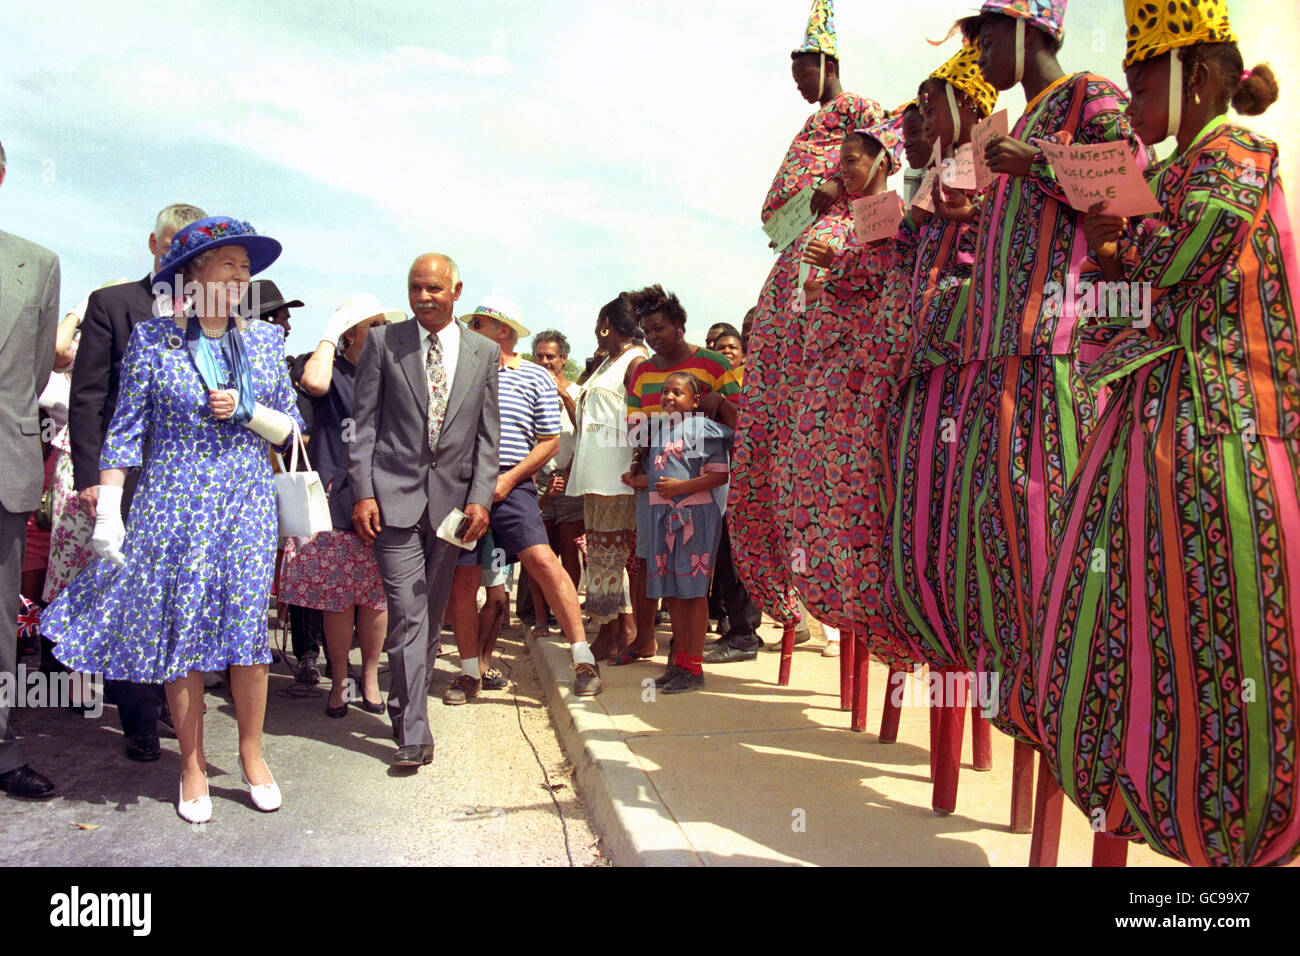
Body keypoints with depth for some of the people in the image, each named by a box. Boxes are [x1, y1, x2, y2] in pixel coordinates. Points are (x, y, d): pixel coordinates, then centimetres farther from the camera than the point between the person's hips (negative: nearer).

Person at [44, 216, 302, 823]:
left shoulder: (265, 340, 7)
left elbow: (289, 428, 11)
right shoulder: (152, 339, 0)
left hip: (246, 504, 2)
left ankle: (251, 753, 17)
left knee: (248, 627, -1)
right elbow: (125, 430, -1)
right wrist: (107, 512, -6)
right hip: (173, 504, -1)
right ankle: (192, 763, 18)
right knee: (179, 632, 3)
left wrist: (246, 410, -9)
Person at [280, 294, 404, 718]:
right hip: (336, 500, -3)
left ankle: (370, 679, 18)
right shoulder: (333, 371, 1)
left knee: (375, 597, 5)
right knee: (338, 598, 1)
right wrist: (329, 334, -10)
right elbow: (314, 382, -24)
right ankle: (339, 682, 16)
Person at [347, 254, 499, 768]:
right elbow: (363, 422, 2)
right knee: (407, 614, -8)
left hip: (452, 498, 3)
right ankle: (413, 730, -2)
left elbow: (487, 434, 8)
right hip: (395, 494, -2)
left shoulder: (484, 353, 9)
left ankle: (407, 705, 29)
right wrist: (362, 492, -6)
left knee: (433, 616, 11)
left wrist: (480, 497, -1)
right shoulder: (383, 342, 4)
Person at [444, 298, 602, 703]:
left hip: (510, 486, -3)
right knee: (462, 580, 3)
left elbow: (549, 442, 4)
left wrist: (509, 479, -8)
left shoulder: (536, 377, 6)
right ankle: (470, 672, 17)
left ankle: (583, 659, -15)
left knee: (543, 561, -19)